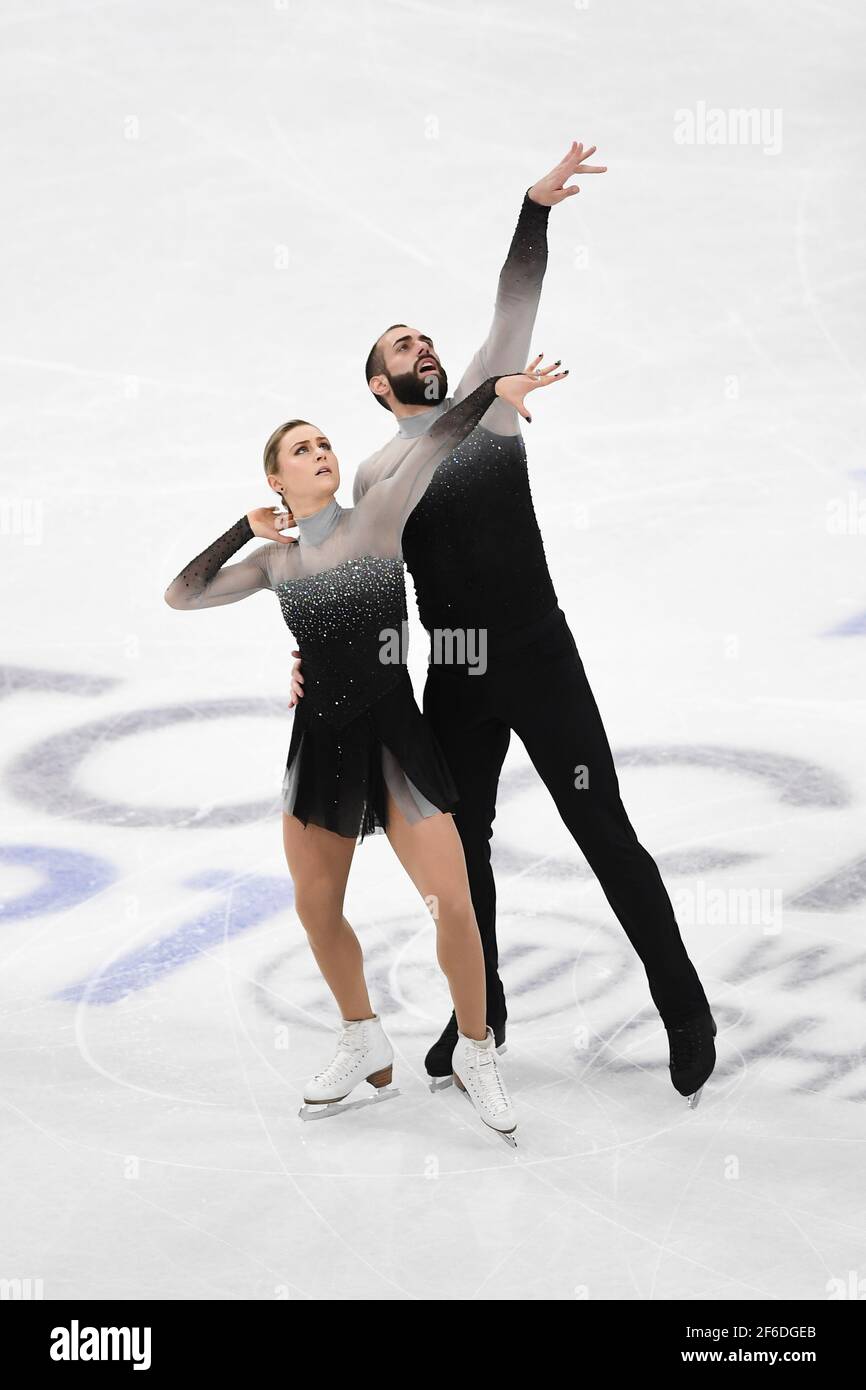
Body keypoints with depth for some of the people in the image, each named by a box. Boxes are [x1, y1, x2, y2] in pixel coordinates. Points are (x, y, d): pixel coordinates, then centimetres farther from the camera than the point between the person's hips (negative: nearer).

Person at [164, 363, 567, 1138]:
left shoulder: (377, 519, -5)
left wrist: (495, 389, -32)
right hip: (320, 739, 5)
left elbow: (433, 448, -19)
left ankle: (476, 1057, 11)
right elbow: (181, 596, 8)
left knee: (453, 903, -9)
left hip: (392, 732, -4)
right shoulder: (277, 561, 7)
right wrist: (245, 531, 3)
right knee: (316, 907, 11)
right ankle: (365, 1047, 33)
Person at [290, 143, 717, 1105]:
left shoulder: (483, 402, 7)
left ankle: (686, 1012, 6)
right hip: (454, 678, 2)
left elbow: (514, 311, -4)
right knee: (462, 846, 13)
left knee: (604, 833, -2)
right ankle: (480, 1012, 31)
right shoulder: (374, 476, 8)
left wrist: (535, 209, -15)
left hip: (539, 657, -2)